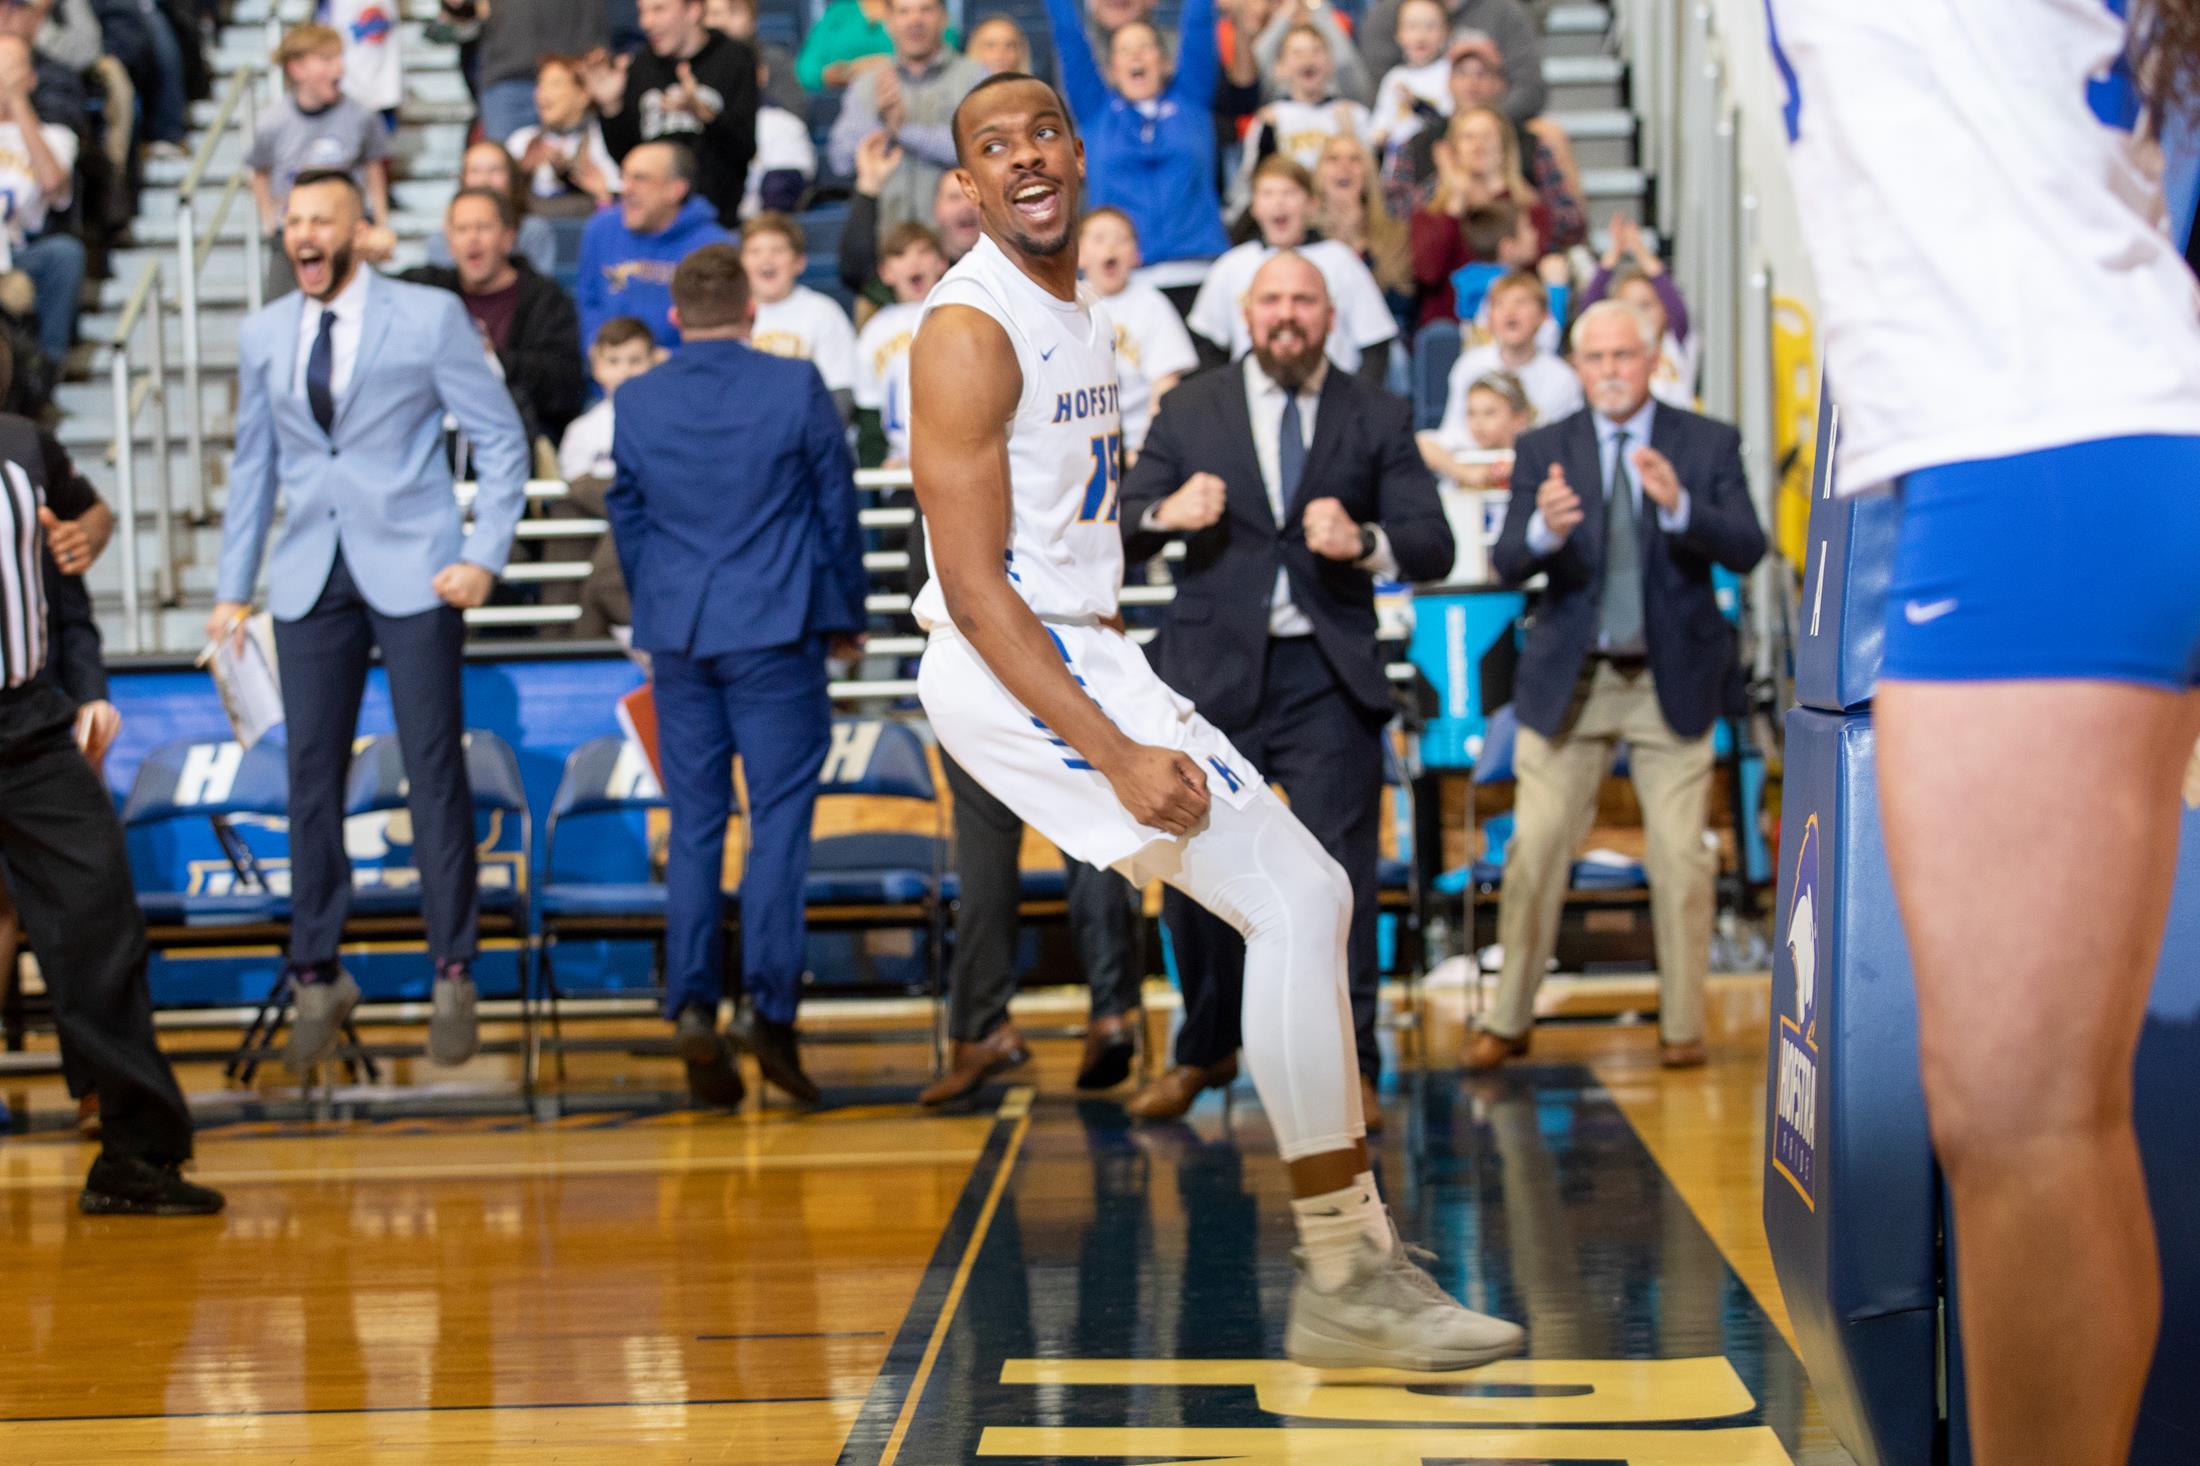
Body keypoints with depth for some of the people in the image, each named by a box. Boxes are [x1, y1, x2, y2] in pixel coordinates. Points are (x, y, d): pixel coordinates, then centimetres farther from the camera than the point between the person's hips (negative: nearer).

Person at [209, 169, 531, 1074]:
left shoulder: (430, 317, -2)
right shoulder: (263, 336, 10)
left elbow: (500, 440, -1)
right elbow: (254, 464, 16)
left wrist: (485, 555, -11)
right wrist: (234, 586, 13)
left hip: (411, 569, -3)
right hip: (310, 580, 3)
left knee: (435, 769, -1)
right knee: (312, 773, 3)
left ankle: (453, 976, 8)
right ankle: (317, 975, 13)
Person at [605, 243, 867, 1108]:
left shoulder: (636, 403, 3)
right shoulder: (797, 389, -6)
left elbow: (626, 517, 12)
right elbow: (837, 508, 2)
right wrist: (845, 616, 14)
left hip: (677, 639, 3)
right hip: (778, 631, -3)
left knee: (693, 827, 8)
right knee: (778, 820, -1)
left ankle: (692, 1004, 0)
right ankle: (771, 1008, -9)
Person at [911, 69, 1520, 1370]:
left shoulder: (1085, 316, 14)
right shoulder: (970, 329, -15)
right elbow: (973, 586, -21)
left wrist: (1137, 706, 20)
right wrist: (1116, 753, -26)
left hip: (1089, 653, 10)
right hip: (1012, 673, -10)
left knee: (1313, 896, 13)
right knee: (1294, 904, -16)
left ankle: (1359, 1245, 20)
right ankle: (1342, 1284, -12)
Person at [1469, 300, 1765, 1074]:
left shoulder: (1708, 444, 0)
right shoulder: (1543, 450, 3)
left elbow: (1747, 550, -11)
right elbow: (1505, 564, -6)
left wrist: (1680, 506, -29)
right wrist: (1543, 530, -29)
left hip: (1672, 681, -1)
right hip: (1569, 680, 1)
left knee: (1681, 858, 0)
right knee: (1534, 852, 0)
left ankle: (1682, 1026, 11)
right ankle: (1507, 1019, 11)